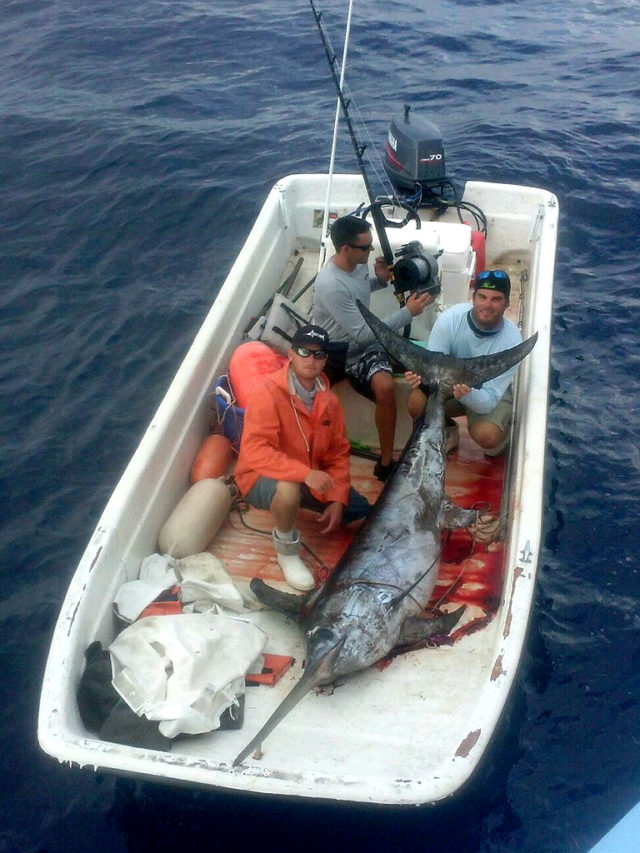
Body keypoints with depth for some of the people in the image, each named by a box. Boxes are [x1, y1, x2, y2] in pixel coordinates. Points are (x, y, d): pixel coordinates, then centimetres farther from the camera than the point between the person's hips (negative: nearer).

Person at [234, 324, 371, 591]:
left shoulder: (329, 400, -2)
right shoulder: (268, 394, -23)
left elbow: (339, 453, 4)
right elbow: (254, 451, -32)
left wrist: (337, 499, -9)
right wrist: (305, 473, -40)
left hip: (312, 479, 6)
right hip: (264, 478, -6)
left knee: (360, 510, -1)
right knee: (288, 488, -39)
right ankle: (286, 549, -11)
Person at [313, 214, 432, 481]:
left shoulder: (357, 262, -5)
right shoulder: (331, 285, -31)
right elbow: (362, 335, -28)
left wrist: (380, 280, -2)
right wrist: (407, 312, -27)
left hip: (372, 335, 7)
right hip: (350, 351, -7)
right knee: (385, 387, -32)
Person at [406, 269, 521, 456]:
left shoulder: (511, 339, -29)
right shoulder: (450, 318, -26)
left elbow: (489, 401, -32)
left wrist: (468, 394, -55)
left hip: (493, 393, -2)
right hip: (449, 382, 2)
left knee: (486, 435, -32)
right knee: (416, 402, -28)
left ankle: (503, 430, 8)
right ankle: (447, 431, 7)